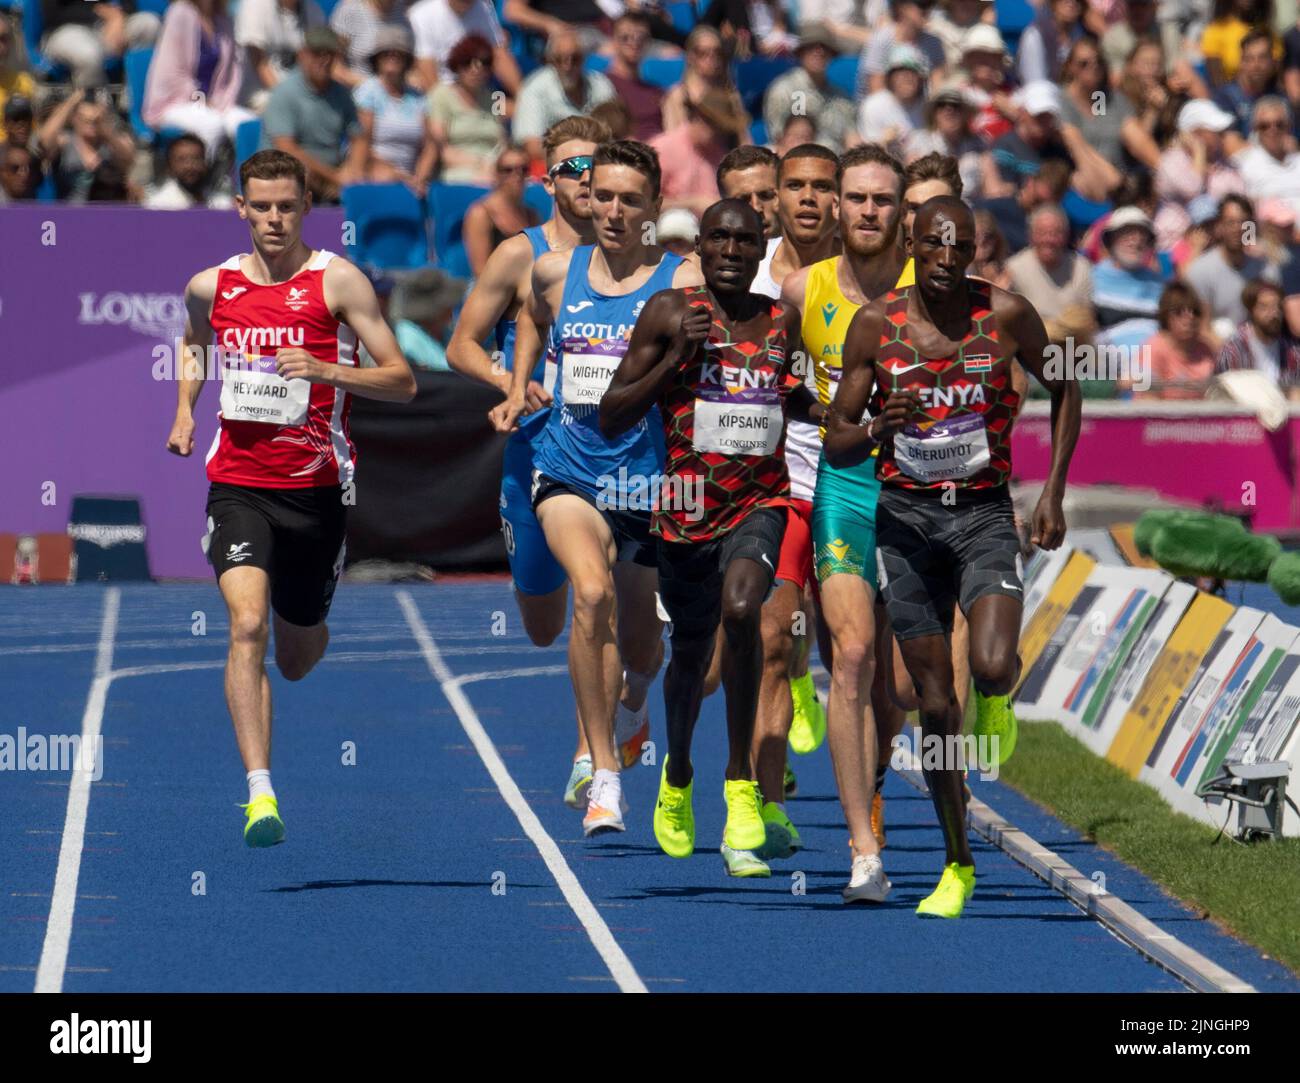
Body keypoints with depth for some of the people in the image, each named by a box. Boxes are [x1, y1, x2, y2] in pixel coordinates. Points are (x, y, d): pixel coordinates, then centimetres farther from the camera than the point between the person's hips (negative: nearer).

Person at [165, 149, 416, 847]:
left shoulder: (338, 282, -6)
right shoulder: (210, 287, 4)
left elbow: (402, 382, -7)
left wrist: (324, 370, -21)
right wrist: (184, 412, 14)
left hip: (315, 488, -1)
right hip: (237, 485, 1)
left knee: (296, 660, 14)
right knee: (247, 625, -22)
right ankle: (260, 794, -28)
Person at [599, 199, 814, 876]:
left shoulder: (785, 323, 6)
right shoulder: (669, 313, -2)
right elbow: (611, 420, -5)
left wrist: (812, 398, 2)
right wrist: (675, 358, -15)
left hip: (760, 502, 0)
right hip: (686, 508, 0)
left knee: (740, 611, -30)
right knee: (691, 651, 16)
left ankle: (740, 783, -21)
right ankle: (677, 779, 47)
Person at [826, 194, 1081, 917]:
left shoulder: (1007, 315, -6)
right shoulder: (875, 326, -4)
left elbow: (1064, 390, 11)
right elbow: (837, 447, -2)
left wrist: (1054, 491, 4)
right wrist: (880, 428, -24)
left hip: (984, 514, -1)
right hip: (906, 518, 1)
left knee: (992, 668, -25)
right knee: (936, 706, 3)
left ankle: (1001, 702, 15)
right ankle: (958, 866, 17)